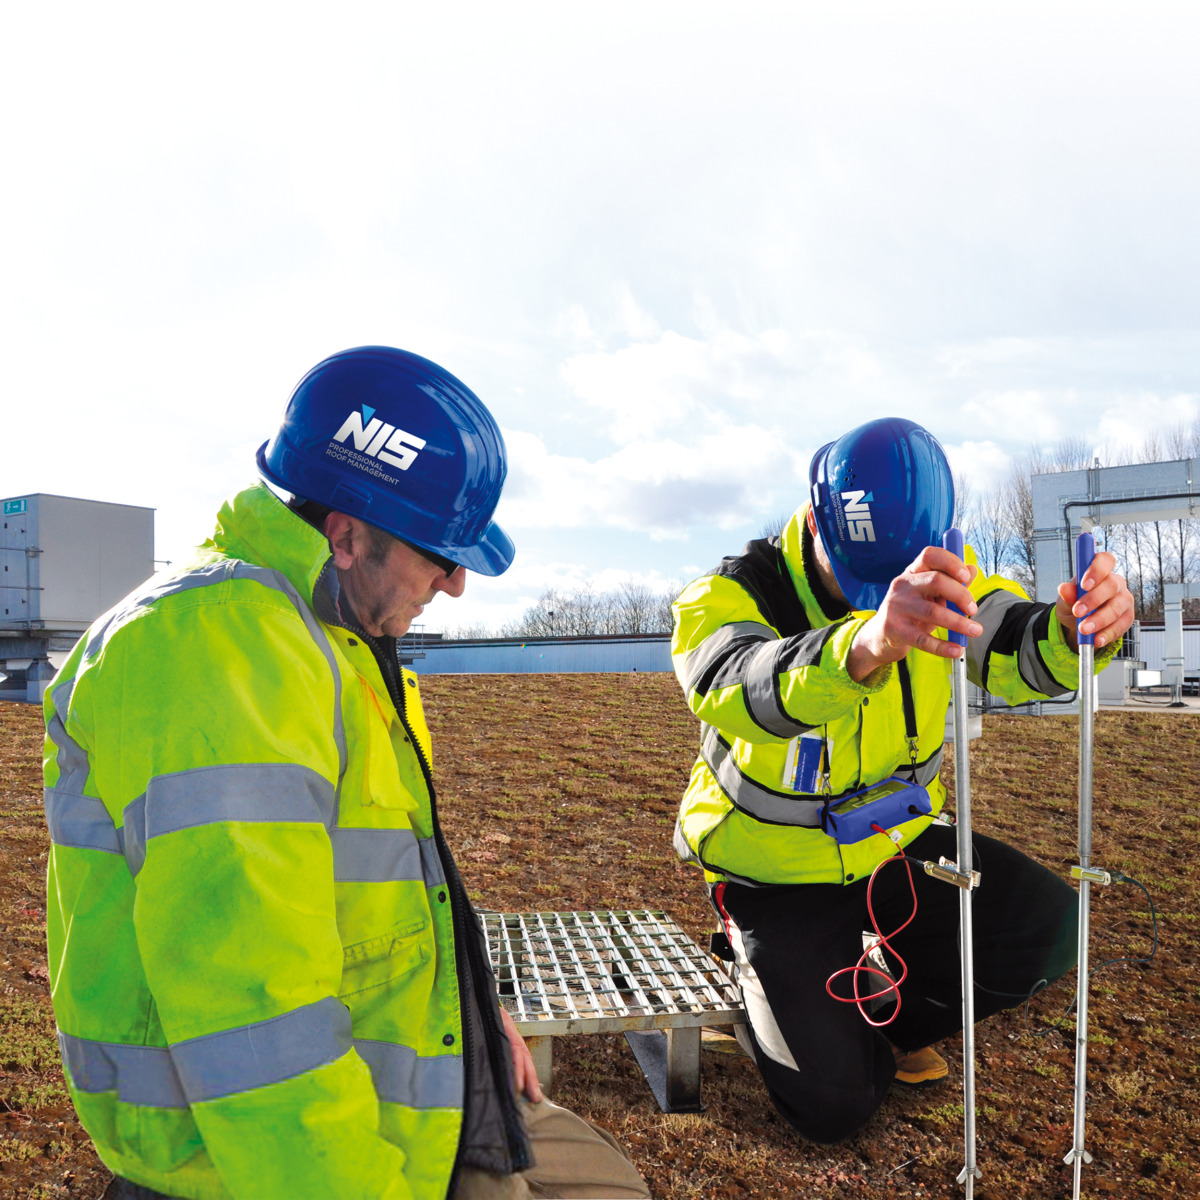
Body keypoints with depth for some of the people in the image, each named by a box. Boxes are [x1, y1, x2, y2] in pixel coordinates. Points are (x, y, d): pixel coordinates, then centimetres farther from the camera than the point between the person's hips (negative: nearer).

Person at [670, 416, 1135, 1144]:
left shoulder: (936, 572, -9)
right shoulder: (728, 598, -26)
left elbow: (1014, 652, -25)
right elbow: (746, 688, -48)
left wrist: (1075, 627, -49)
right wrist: (867, 644, -69)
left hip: (897, 838, 5)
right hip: (780, 873, -4)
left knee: (1048, 927, -16)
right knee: (835, 1106, -10)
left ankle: (892, 1019, 12)